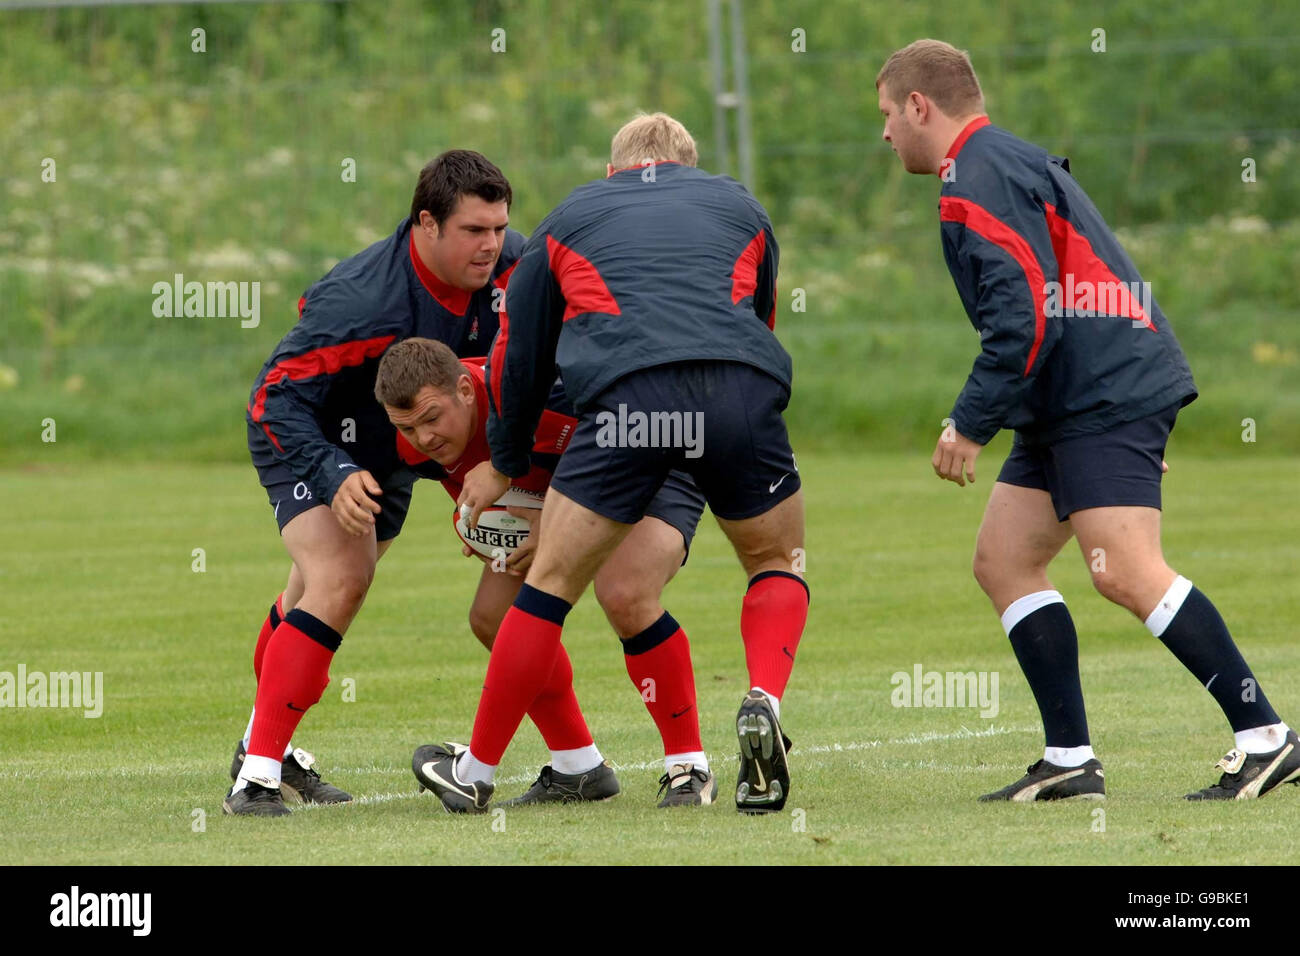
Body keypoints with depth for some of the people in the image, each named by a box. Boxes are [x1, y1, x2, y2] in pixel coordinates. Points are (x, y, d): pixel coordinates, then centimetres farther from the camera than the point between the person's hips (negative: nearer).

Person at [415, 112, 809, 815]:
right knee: (778, 562, 23)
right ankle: (764, 701, -4)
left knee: (553, 581, 12)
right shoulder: (739, 207, 31)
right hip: (741, 396, 1)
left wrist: (502, 465, 47)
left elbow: (518, 351, 33)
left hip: (625, 399, -1)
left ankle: (477, 771, 19)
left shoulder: (570, 217, 29)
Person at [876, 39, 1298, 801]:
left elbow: (1025, 318, -21)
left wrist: (971, 424, -14)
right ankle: (1070, 761, 6)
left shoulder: (978, 184, -12)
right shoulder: (1013, 161, 21)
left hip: (1107, 396, -11)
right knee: (1003, 561, 8)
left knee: (1127, 573, -17)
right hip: (1072, 408, 11)